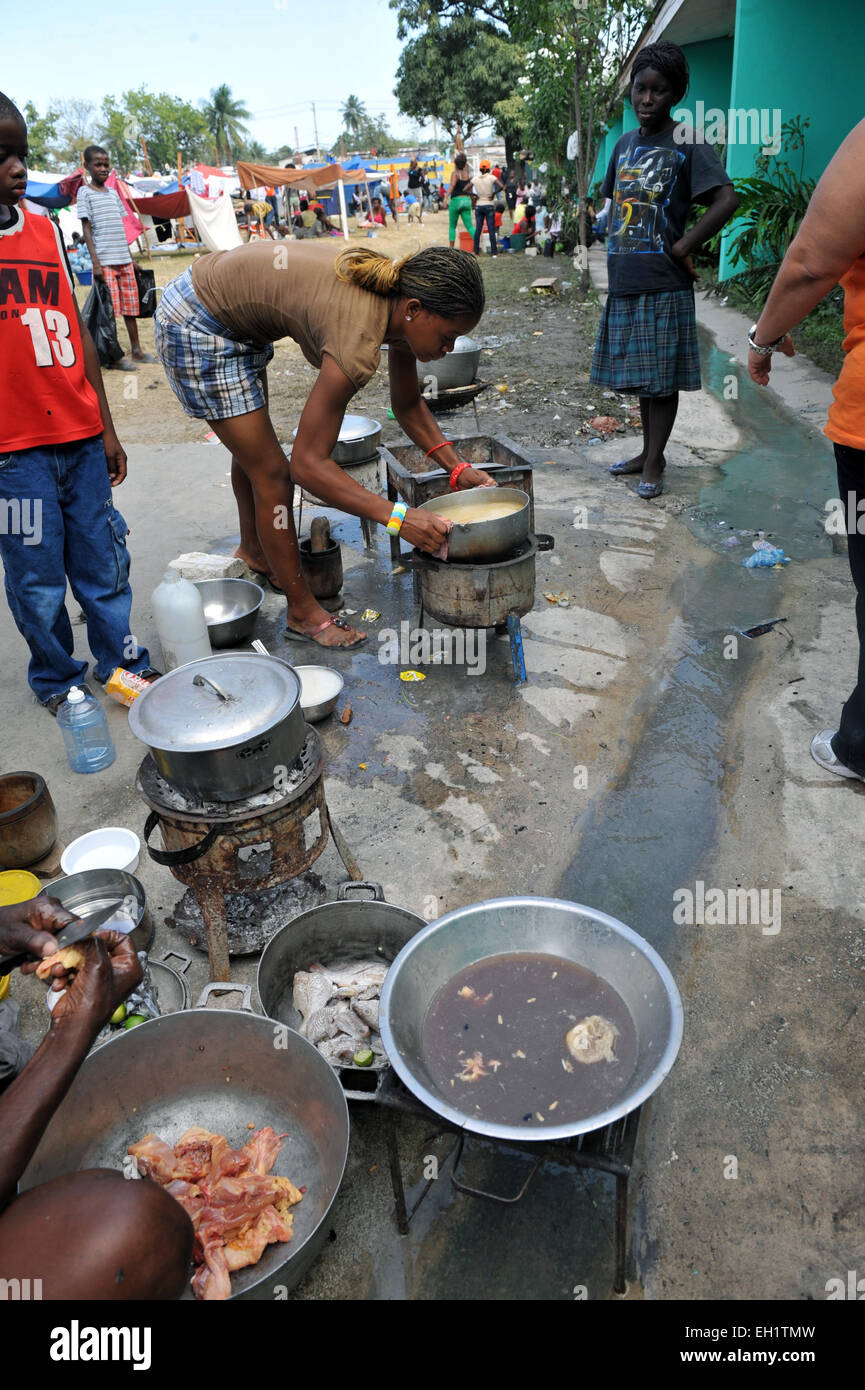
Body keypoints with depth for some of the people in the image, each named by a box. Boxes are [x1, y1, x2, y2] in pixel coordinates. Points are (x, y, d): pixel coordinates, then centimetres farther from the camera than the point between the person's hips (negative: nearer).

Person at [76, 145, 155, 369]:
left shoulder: (113, 193, 17)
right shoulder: (85, 193, -1)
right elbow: (86, 229, -6)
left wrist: (131, 258, 17)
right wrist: (95, 262, -14)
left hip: (123, 259, 6)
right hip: (104, 261, -6)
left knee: (130, 305, 9)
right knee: (110, 308, -7)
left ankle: (136, 349, 18)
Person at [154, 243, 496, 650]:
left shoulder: (400, 302, -11)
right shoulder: (358, 342, -36)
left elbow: (408, 407, 3)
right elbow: (307, 463, -34)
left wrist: (458, 469, -7)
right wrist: (398, 518, -38)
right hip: (195, 326, -9)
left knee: (251, 448, 26)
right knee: (271, 473, -4)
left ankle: (253, 551, 51)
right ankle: (303, 613, 10)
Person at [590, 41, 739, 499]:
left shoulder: (687, 144, -6)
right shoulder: (625, 144, 14)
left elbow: (726, 200, -15)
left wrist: (681, 247, -14)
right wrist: (617, 249, 11)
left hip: (664, 284, -6)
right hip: (624, 280, 7)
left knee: (662, 377, -1)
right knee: (639, 375, 13)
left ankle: (654, 462, 7)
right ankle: (648, 451, 25)